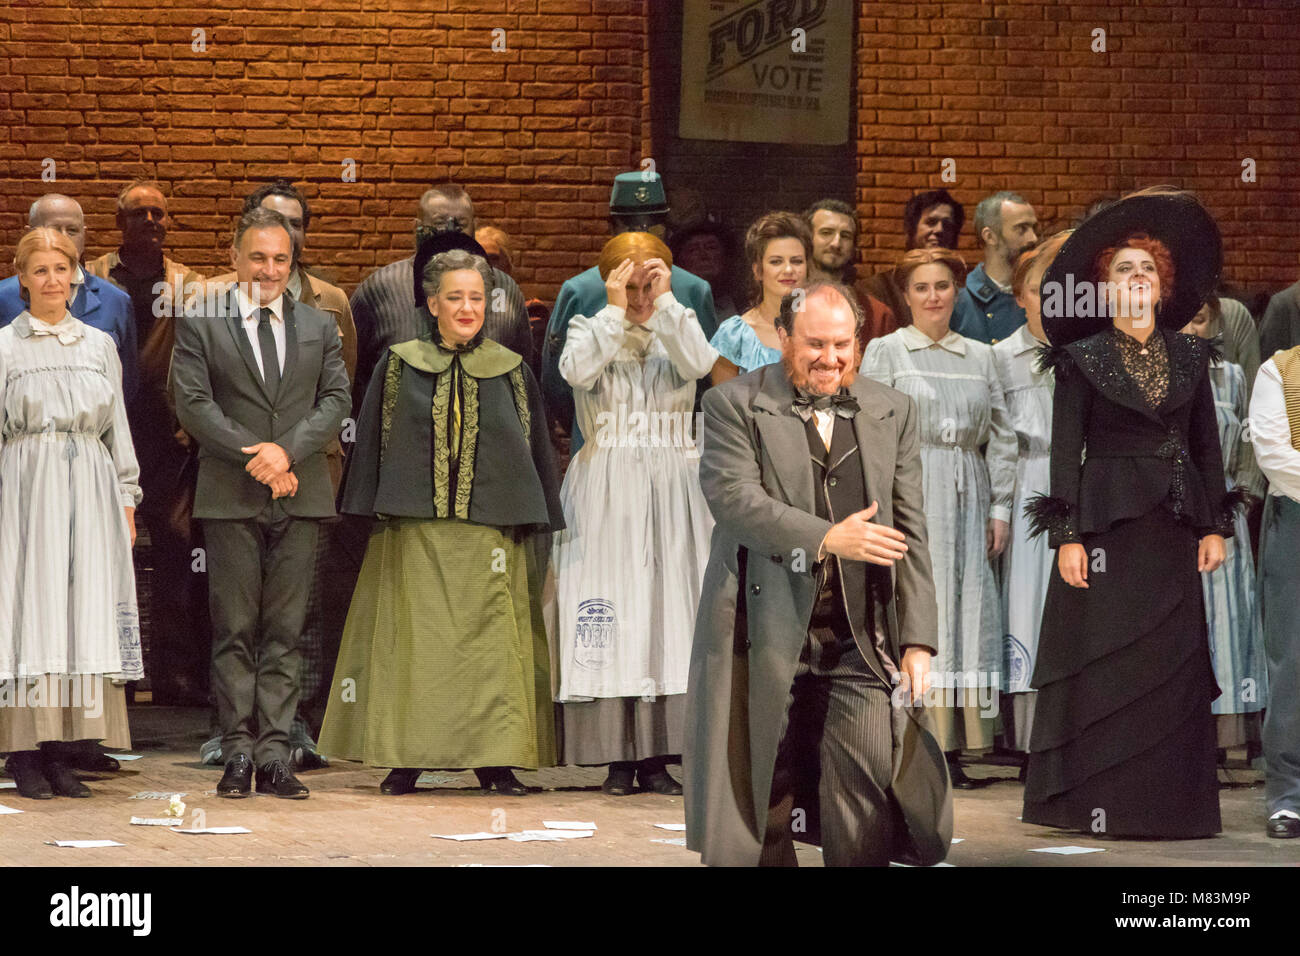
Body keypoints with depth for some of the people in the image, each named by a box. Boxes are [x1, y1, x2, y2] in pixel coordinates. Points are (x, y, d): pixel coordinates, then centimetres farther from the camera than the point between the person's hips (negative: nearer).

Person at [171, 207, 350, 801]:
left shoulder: (319, 327, 14)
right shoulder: (200, 326, 5)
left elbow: (336, 400, 6)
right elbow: (193, 403, -3)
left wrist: (287, 451, -11)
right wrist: (255, 459, -12)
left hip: (300, 496, 2)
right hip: (231, 499, -2)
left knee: (285, 632, 2)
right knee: (234, 631, -1)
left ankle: (274, 755, 2)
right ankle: (238, 754, 2)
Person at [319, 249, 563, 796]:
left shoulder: (510, 371, 7)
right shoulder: (399, 367, 6)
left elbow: (535, 451, 10)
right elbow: (371, 445, 7)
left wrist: (536, 528, 5)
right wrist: (365, 519, 2)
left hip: (488, 532, 0)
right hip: (414, 533, 0)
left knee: (489, 643, -1)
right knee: (411, 644, 0)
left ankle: (495, 762, 5)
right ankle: (405, 759, 6)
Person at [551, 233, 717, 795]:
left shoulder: (678, 329, 11)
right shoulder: (589, 330, 8)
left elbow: (699, 364, -12)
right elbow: (577, 371, -15)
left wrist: (665, 301, -11)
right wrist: (615, 308, -12)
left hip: (671, 493, 1)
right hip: (605, 492, -1)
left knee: (668, 611, -2)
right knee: (609, 618, -5)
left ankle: (657, 756, 2)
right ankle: (618, 757, -2)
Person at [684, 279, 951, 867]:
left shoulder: (892, 412, 12)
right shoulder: (733, 405, 2)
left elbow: (910, 535, 10)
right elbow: (732, 496, -14)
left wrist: (917, 641, 2)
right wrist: (826, 538, -25)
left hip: (861, 642, 2)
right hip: (764, 636, -2)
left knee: (869, 788, -10)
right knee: (762, 800, 5)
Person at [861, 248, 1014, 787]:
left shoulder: (980, 356, 15)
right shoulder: (885, 352, 5)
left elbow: (1001, 436, 15)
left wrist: (1000, 508, 8)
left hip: (967, 498, 4)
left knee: (968, 613, -1)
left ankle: (951, 750, 1)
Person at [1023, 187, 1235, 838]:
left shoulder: (1189, 356, 10)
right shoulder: (1082, 361, 0)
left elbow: (1207, 443, 12)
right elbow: (1065, 451, -4)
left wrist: (1215, 527, 5)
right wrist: (1068, 536, -11)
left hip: (1173, 533, 4)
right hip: (1109, 528, -4)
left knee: (1175, 671, 3)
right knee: (1106, 668, -3)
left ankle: (1168, 803, 9)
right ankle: (1098, 804, 1)